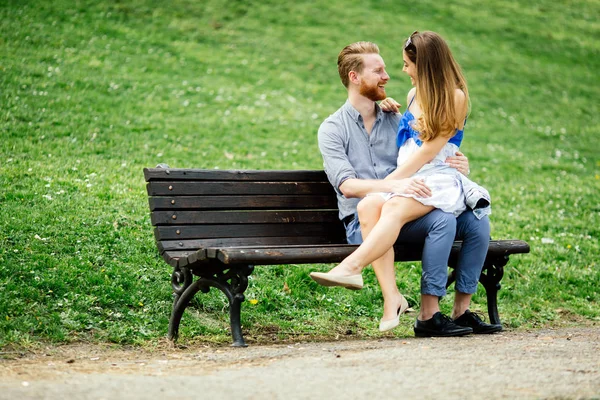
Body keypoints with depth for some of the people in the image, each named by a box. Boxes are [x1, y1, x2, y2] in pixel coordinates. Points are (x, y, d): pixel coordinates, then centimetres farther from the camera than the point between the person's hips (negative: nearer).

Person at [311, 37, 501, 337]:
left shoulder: (397, 121, 20)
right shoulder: (332, 129, 3)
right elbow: (347, 185, -13)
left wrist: (455, 166, -6)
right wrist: (395, 185, -28)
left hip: (406, 213, 6)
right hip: (362, 223, -6)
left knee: (476, 220, -16)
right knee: (443, 219, -31)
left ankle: (461, 310, -11)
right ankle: (428, 316, -31)